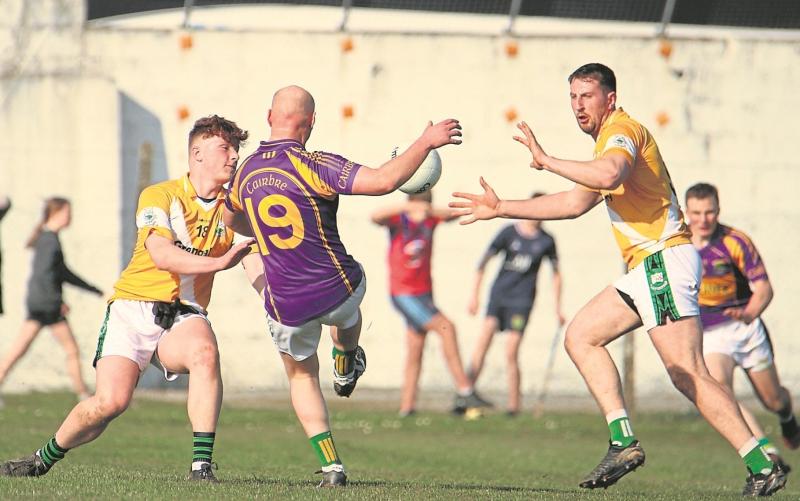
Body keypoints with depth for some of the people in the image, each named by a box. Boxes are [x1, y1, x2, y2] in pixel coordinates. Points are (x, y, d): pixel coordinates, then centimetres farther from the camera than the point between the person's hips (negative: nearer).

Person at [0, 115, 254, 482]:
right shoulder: (160, 196, -3)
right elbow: (162, 255, -19)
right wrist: (218, 262, -30)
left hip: (184, 315, 2)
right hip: (135, 306, -2)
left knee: (205, 352, -35)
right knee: (111, 401, -17)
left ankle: (201, 466, -33)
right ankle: (44, 460, 11)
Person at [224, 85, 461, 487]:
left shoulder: (246, 171, 0)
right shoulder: (312, 166, -18)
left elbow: (232, 219, 22)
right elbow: (383, 180, -30)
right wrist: (426, 142, -19)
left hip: (287, 308, 3)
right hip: (336, 290, -3)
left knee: (301, 377, 24)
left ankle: (331, 466, 12)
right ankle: (347, 366, 58)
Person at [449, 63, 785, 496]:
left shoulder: (622, 129, -7)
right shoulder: (611, 139, 25)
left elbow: (609, 174, -31)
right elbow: (574, 203, 34)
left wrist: (547, 161, -20)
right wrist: (501, 209, 34)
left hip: (665, 261, -11)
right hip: (648, 269, 11)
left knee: (688, 375, -16)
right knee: (580, 337, 11)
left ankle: (762, 467, -17)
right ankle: (623, 442, 1)